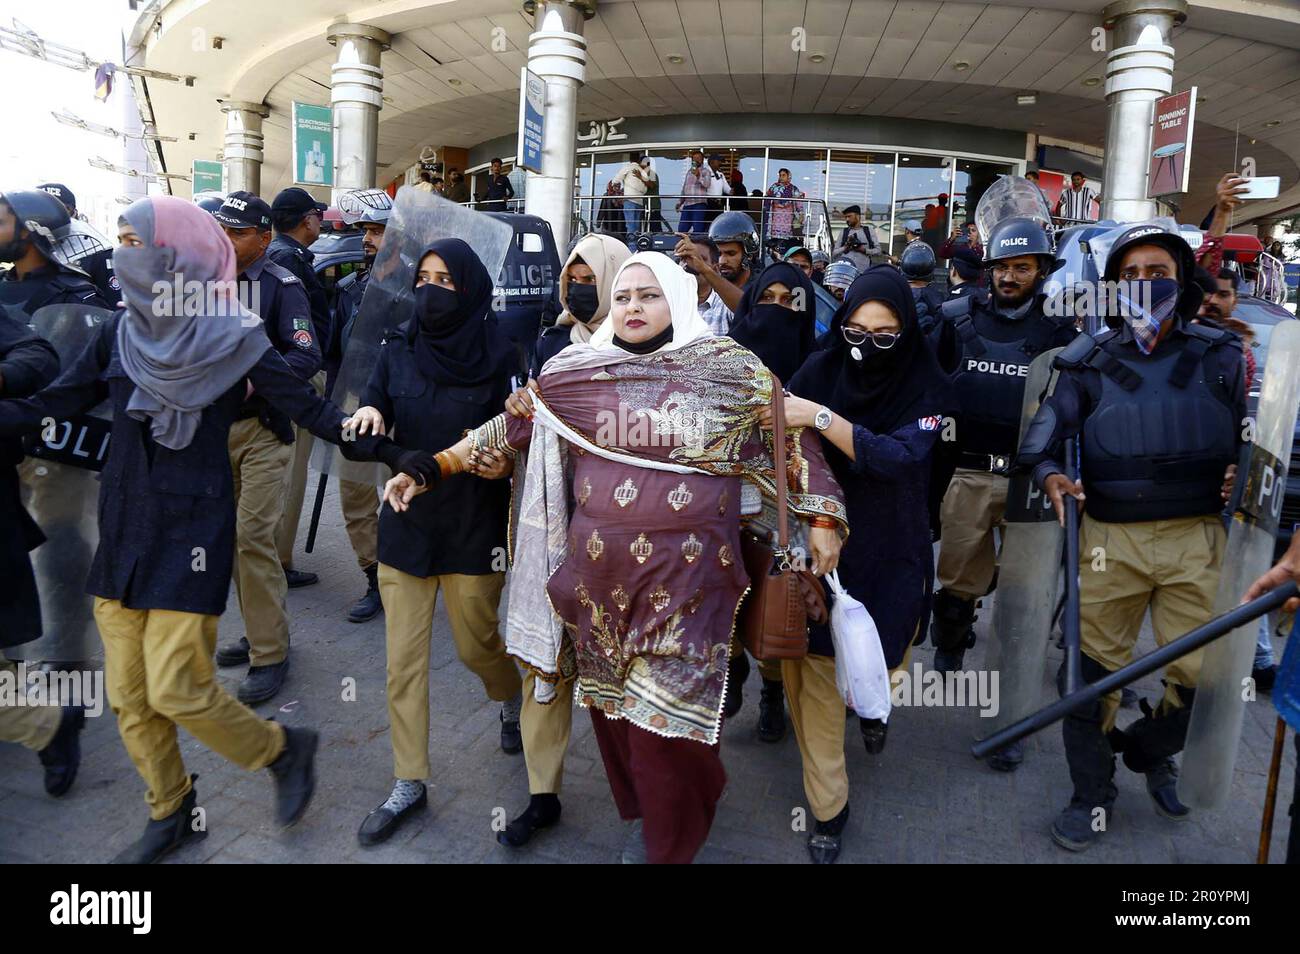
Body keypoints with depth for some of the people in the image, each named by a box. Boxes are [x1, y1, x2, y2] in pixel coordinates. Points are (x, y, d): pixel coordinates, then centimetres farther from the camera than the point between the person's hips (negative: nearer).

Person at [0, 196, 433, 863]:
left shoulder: (233, 339, -9)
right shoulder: (120, 333, 5)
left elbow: (311, 409, -11)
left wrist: (387, 452, -19)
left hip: (192, 533, -5)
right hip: (122, 530, 6)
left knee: (177, 690, -7)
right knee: (129, 695, 11)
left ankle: (284, 750, 20)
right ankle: (171, 815, 32)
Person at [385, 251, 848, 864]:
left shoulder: (730, 369, 0)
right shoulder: (578, 369, 4)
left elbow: (793, 434, 5)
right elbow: (515, 424, 8)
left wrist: (822, 518, 0)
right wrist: (434, 465, 4)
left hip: (687, 574, -2)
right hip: (598, 568, 3)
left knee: (668, 703, 2)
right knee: (612, 694, 13)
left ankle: (667, 839, 29)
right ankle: (637, 805, 39)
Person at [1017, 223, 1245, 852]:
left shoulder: (1220, 357, 10)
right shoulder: (1089, 361, 8)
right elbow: (1045, 435, 3)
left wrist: (1240, 471, -1)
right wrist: (1050, 475, -16)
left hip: (1196, 538, 1)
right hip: (1110, 536, -1)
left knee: (1193, 671, 5)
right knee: (1091, 669, 1)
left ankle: (1153, 756, 38)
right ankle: (1091, 795, 20)